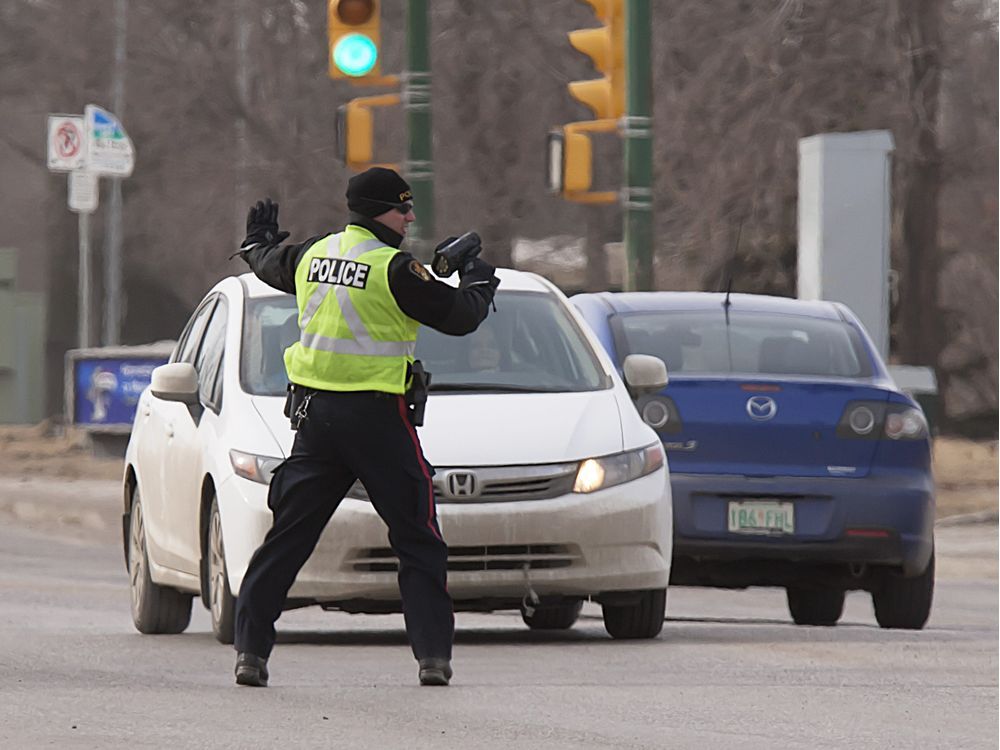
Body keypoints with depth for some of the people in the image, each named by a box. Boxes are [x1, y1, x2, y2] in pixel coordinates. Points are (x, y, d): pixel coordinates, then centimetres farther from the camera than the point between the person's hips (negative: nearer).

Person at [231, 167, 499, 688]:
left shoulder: (313, 254, 8)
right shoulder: (393, 268, -12)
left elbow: (269, 266, 30)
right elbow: (458, 317, -7)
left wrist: (257, 242, 54)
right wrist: (479, 286, 15)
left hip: (315, 414, 6)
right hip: (376, 416, -6)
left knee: (287, 536, 9)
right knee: (418, 542, 3)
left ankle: (250, 649, 5)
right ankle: (433, 655, -2)